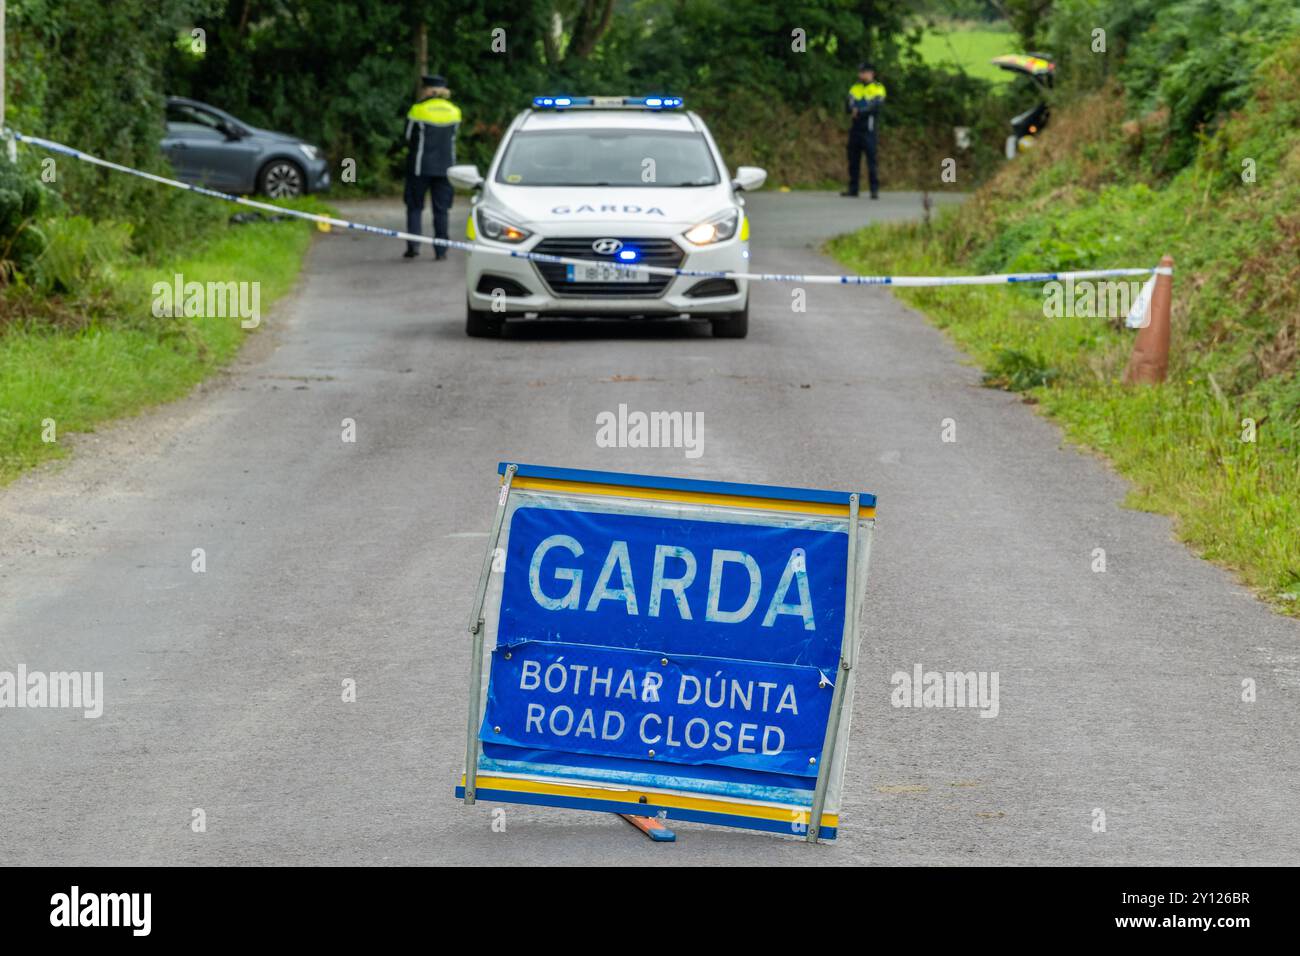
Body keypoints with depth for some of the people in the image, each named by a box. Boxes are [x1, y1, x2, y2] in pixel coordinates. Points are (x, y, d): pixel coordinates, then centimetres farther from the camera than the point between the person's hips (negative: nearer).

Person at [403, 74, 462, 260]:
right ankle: (441, 249, 3)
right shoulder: (454, 111, 5)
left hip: (420, 166, -3)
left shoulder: (418, 110, -7)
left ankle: (413, 244, -6)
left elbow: (409, 138, 0)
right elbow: (453, 138, 11)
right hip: (445, 165, 3)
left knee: (414, 207, 7)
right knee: (441, 209, 6)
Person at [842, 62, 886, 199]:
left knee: (871, 160, -9)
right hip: (855, 128, 5)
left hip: (869, 130, -5)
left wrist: (859, 112, -14)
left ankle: (875, 189, -9)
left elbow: (876, 106, -13)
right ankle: (853, 188, 12)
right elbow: (848, 106, 5)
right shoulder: (855, 88, 15)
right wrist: (854, 110, -16)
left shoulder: (878, 89, 0)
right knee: (853, 159, 6)